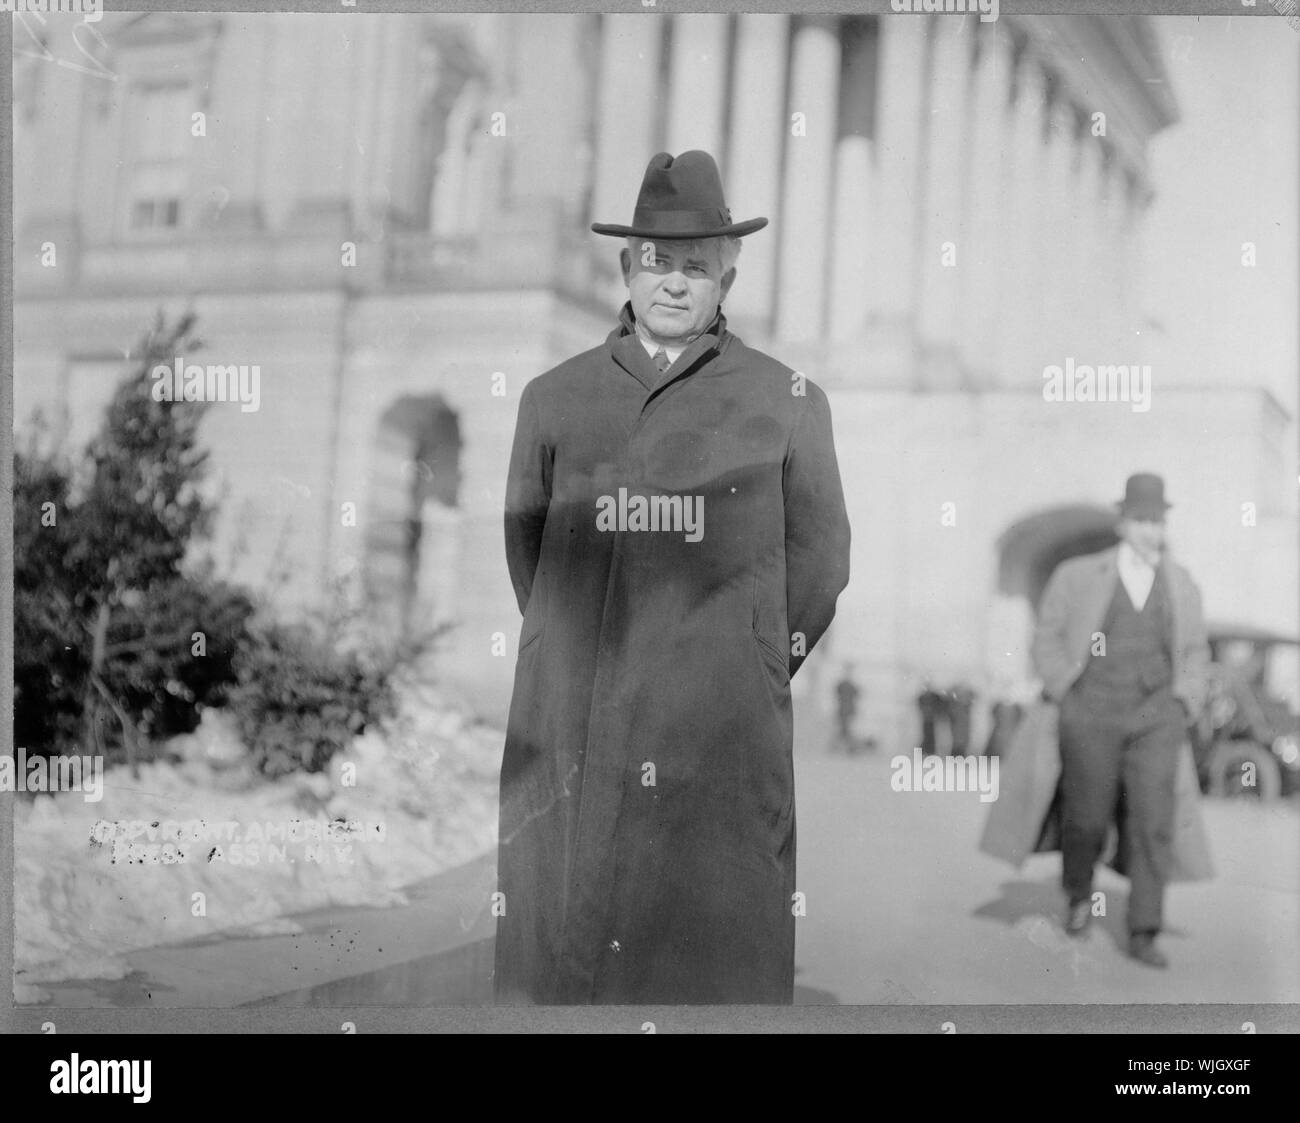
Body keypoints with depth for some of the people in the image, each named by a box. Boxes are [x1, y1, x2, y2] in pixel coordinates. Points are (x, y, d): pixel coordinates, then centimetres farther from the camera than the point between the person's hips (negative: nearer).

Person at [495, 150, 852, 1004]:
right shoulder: (553, 398, 10)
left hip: (723, 739, -1)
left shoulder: (787, 403, 6)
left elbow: (820, 559, 11)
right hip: (574, 734, 2)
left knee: (722, 943, 1)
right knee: (566, 937, 5)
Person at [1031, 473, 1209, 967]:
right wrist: (1068, 694, -1)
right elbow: (1048, 640, 7)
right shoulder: (1077, 577, -1)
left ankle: (1143, 934, -2)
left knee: (1152, 821, -8)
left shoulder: (1181, 585, 7)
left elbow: (1195, 651, 19)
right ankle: (1080, 896, 35)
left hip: (1157, 718, 2)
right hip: (1093, 717, -2)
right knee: (1086, 818, 5)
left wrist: (1185, 703, 6)